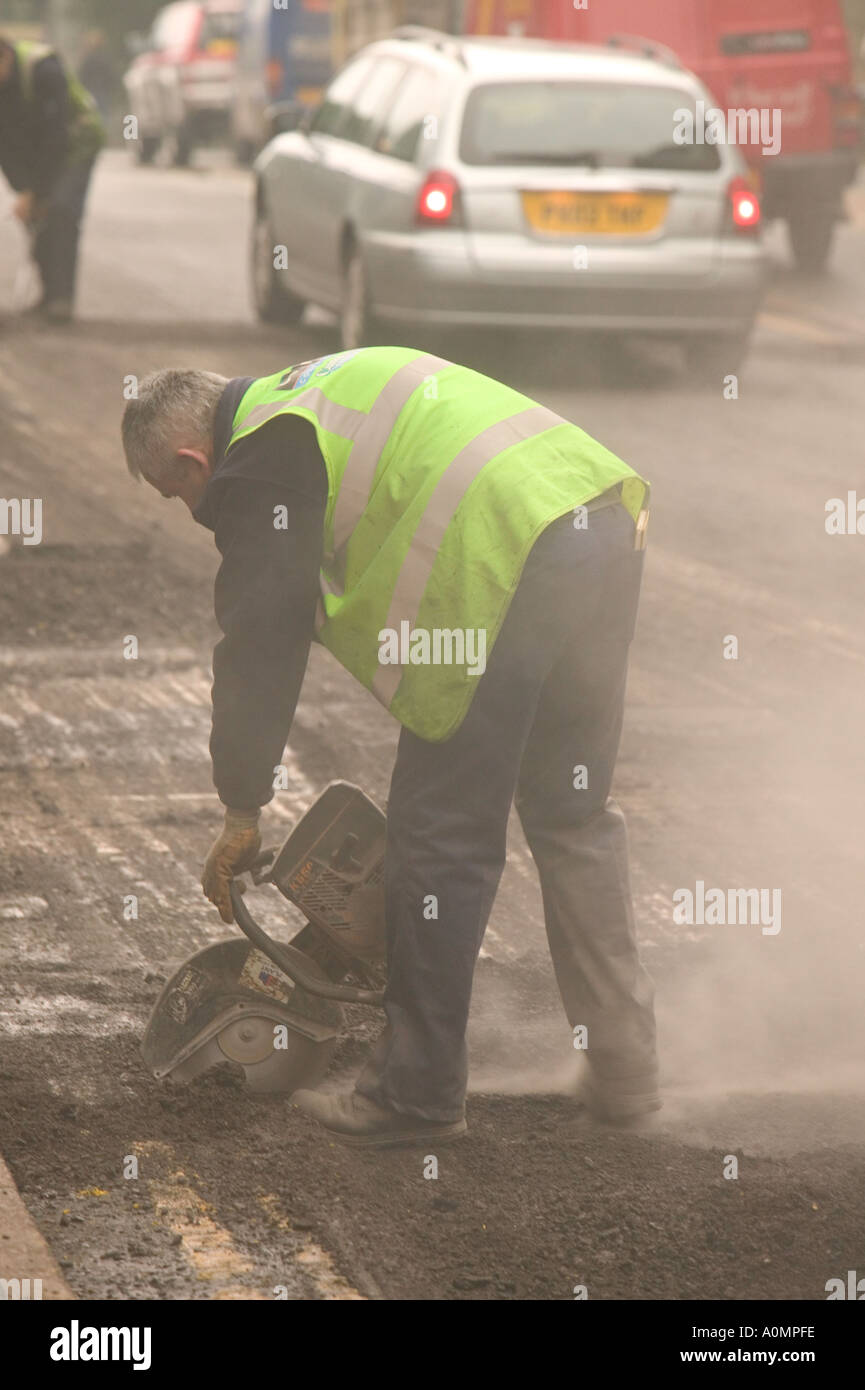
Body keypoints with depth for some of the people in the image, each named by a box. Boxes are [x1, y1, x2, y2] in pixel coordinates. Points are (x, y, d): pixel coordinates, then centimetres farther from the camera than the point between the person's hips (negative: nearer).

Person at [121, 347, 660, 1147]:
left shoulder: (258, 465, 4)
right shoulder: (323, 398, 31)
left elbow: (261, 643, 3)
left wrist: (243, 810, 11)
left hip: (513, 560, -9)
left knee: (441, 840, 2)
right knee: (574, 816, 19)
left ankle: (417, 1095, 11)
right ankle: (625, 1074, 24)